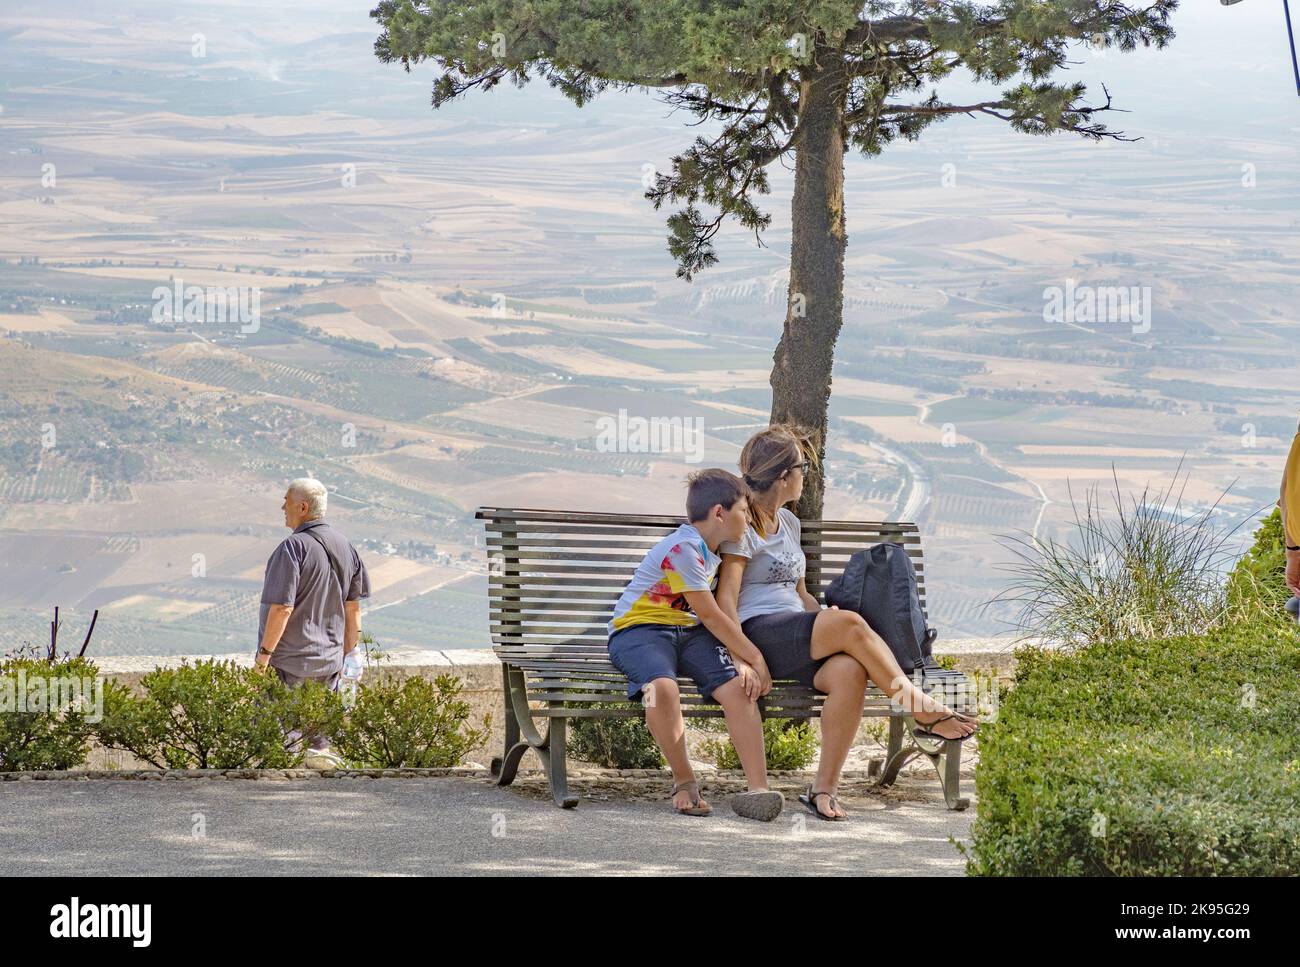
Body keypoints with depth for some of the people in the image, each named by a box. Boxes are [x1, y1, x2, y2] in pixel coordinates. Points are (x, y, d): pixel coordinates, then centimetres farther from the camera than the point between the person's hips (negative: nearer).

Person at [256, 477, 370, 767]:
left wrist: (264, 652, -13)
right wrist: (345, 653, 20)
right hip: (329, 659, 7)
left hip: (290, 663, -7)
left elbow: (282, 608, -21)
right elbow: (353, 607, 12)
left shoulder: (293, 548, -16)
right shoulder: (345, 547, 6)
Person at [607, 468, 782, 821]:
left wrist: (740, 660, -10)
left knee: (738, 688, -20)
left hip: (688, 632, 8)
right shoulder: (682, 549, -17)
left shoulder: (713, 550, 13)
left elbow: (721, 613, 7)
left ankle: (758, 788, -24)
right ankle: (684, 782, -20)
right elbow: (710, 616, -13)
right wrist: (755, 657, -5)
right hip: (639, 629, -8)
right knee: (663, 688, -39)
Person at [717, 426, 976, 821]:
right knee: (850, 623, -31)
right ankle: (922, 710, -22)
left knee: (850, 671, -29)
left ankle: (824, 788, -29)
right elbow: (726, 600, -9)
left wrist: (829, 624, 10)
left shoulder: (789, 523, 25)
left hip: (797, 636, 7)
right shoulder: (742, 525, -1)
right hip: (759, 633, -7)